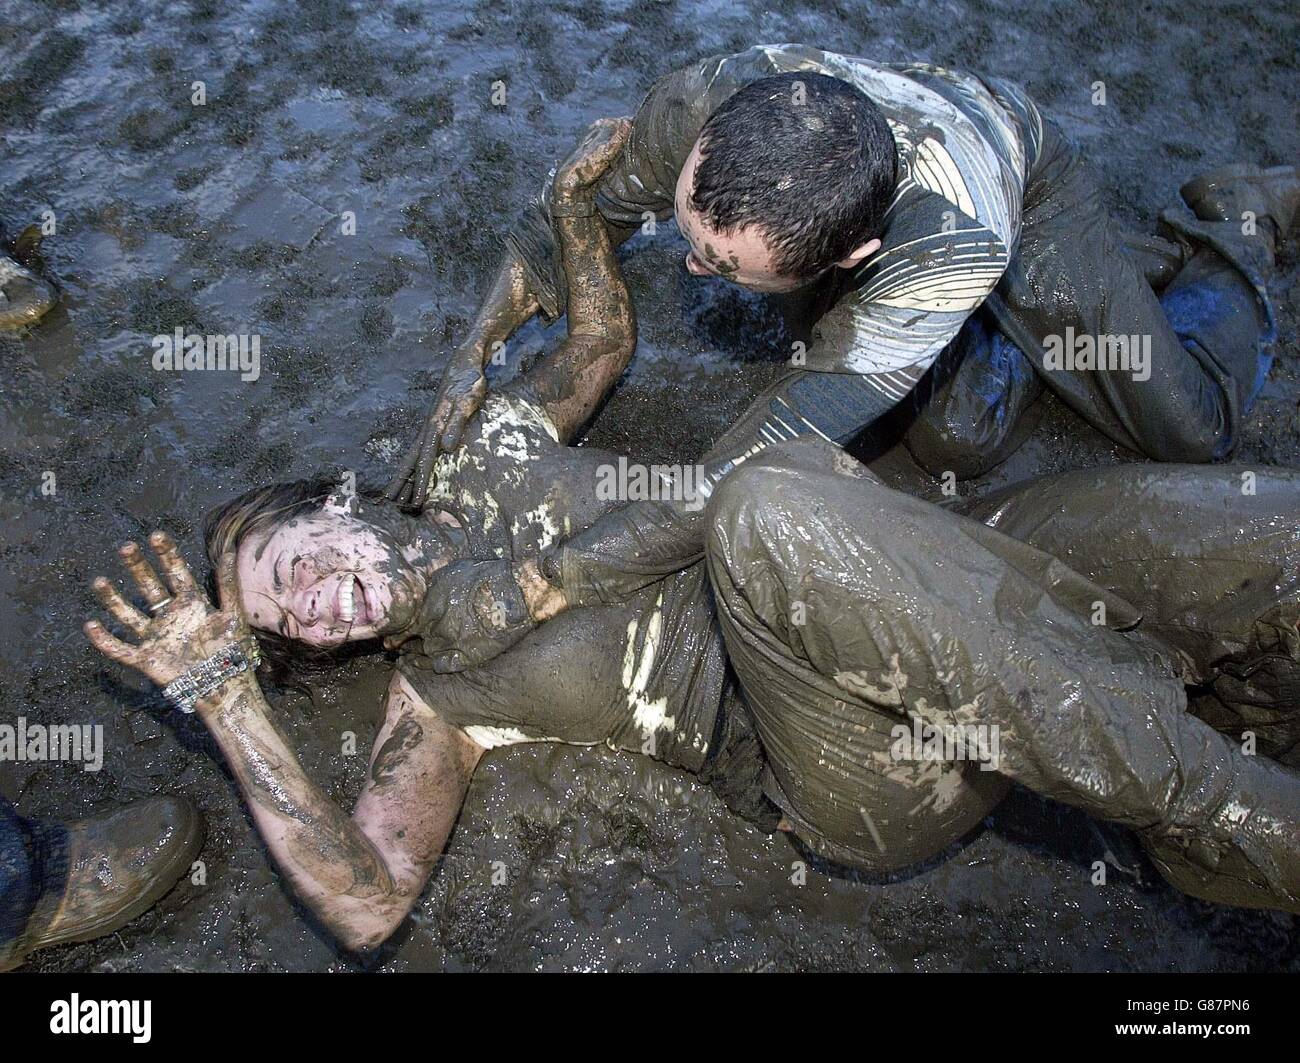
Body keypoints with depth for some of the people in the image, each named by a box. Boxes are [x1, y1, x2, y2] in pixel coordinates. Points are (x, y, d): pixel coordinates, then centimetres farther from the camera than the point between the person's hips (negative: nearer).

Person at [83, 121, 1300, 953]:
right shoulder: (431, 703, 8)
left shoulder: (489, 456, 18)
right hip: (868, 793, -4)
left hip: (927, 610, 5)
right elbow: (367, 902, -5)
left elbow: (602, 337, 30)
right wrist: (224, 695, -6)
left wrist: (574, 204, 13)